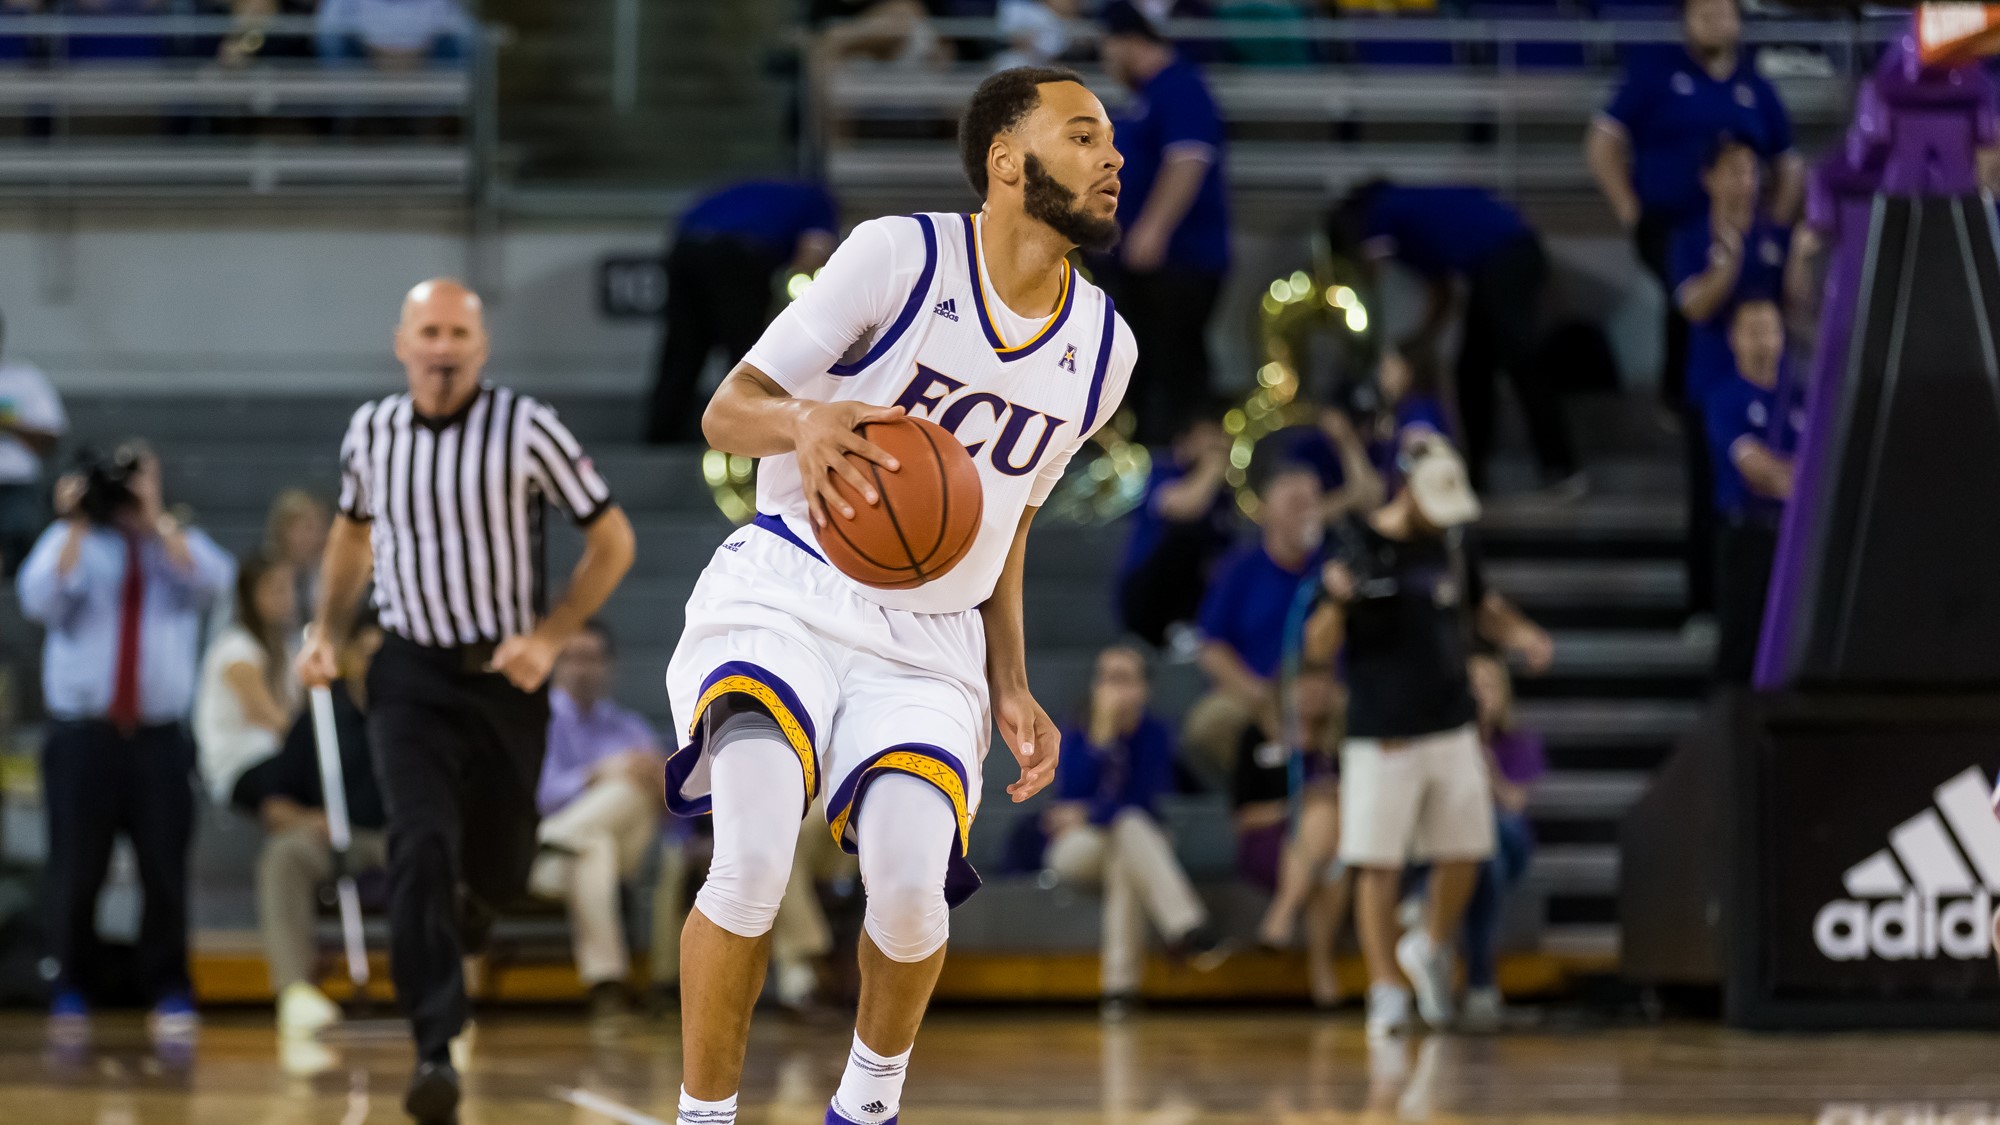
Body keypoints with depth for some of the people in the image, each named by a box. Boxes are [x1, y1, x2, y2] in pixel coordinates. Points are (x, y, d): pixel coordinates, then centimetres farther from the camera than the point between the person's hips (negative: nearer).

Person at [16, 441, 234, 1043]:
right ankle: (71, 990, 11)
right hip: (83, 732, -1)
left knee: (165, 870, -3)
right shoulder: (70, 541, 12)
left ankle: (168, 992, 7)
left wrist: (155, 519, -13)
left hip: (158, 737, 1)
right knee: (76, 872, -1)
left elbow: (213, 579, -8)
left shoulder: (179, 545, 14)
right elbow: (40, 599, -6)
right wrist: (78, 525, -11)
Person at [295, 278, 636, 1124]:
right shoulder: (371, 432, 0)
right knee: (420, 849, -18)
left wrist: (549, 636, -13)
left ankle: (478, 895, 52)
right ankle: (436, 1053, -20)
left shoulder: (527, 431, -11)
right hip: (411, 678, 1)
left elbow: (613, 541, -3)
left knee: (498, 868, 11)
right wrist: (327, 632, 9)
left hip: (505, 676, -1)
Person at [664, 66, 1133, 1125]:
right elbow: (726, 410, -5)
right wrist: (803, 421, -28)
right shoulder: (899, 256, -8)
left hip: (931, 640, 4)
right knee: (752, 863, -27)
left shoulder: (1100, 350, 8)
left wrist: (1011, 689, 14)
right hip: (788, 590, -3)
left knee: (913, 885, -22)